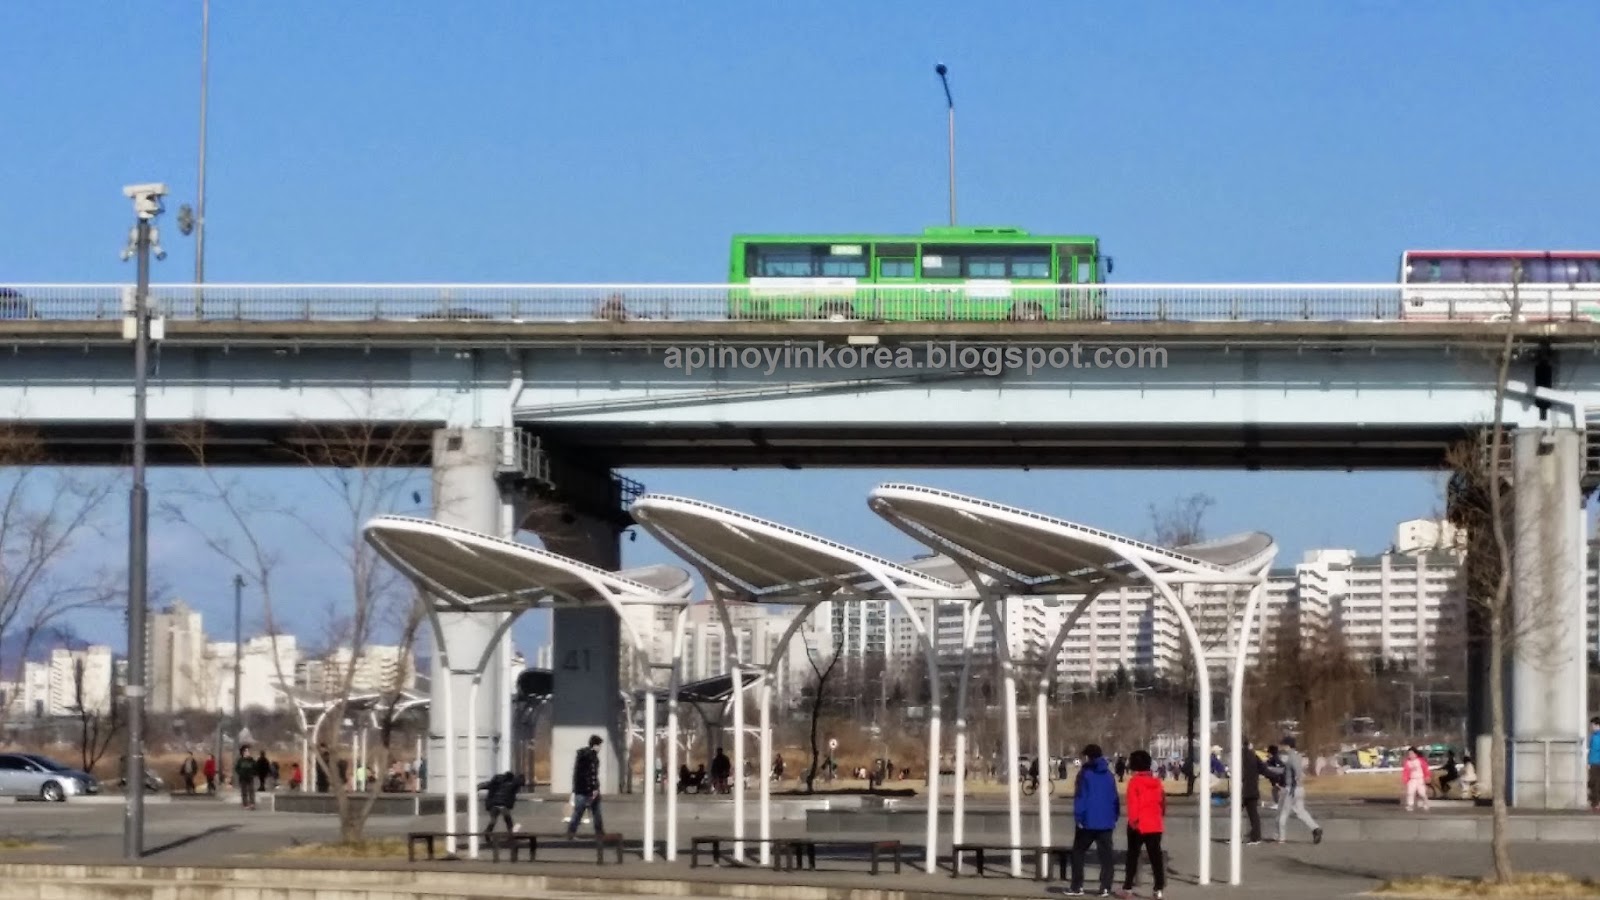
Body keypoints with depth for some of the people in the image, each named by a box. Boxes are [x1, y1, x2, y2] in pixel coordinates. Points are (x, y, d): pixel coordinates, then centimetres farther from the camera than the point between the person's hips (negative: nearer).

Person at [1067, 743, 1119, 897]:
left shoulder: (1085, 774, -6)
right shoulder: (1109, 775, 10)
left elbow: (1080, 797, -13)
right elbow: (1115, 798, 10)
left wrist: (1078, 817, -12)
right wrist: (1115, 817, 14)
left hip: (1088, 821, -4)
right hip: (1106, 821, 4)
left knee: (1078, 852, 8)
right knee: (1106, 855, 6)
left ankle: (1077, 887, 5)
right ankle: (1105, 887, -1)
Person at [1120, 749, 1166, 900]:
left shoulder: (1134, 782, -8)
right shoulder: (1156, 782, 9)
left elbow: (1133, 803, -16)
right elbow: (1162, 801, 14)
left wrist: (1133, 820, -15)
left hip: (1139, 825, -4)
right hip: (1155, 825, 4)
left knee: (1133, 856, 7)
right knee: (1156, 856, 4)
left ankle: (1128, 887, 9)